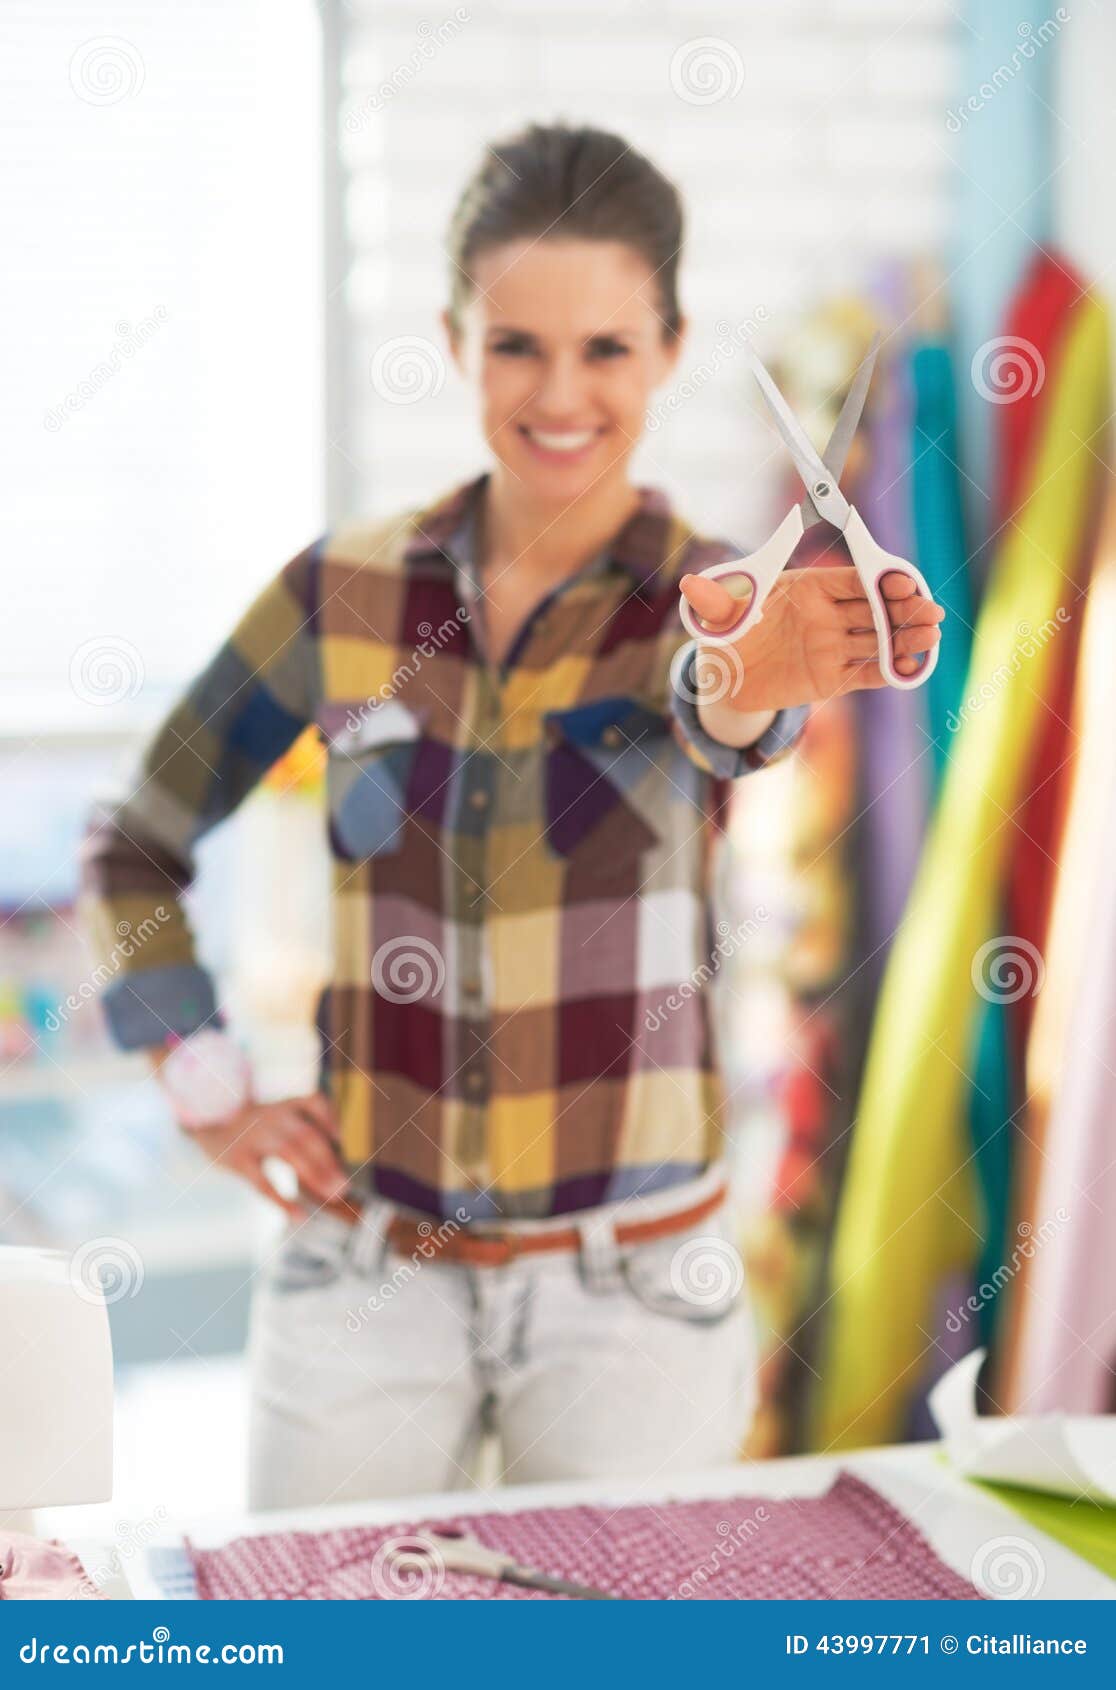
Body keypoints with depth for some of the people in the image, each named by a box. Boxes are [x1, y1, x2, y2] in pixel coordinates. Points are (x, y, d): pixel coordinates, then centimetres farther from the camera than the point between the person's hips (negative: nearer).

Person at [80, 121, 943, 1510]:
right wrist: (206, 1086, -1)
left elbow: (724, 721, -32)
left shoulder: (714, 603, -7)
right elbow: (132, 845, 10)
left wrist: (747, 689, -54)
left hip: (630, 1293, -1)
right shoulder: (346, 593, 0)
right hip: (363, 1281, 2)